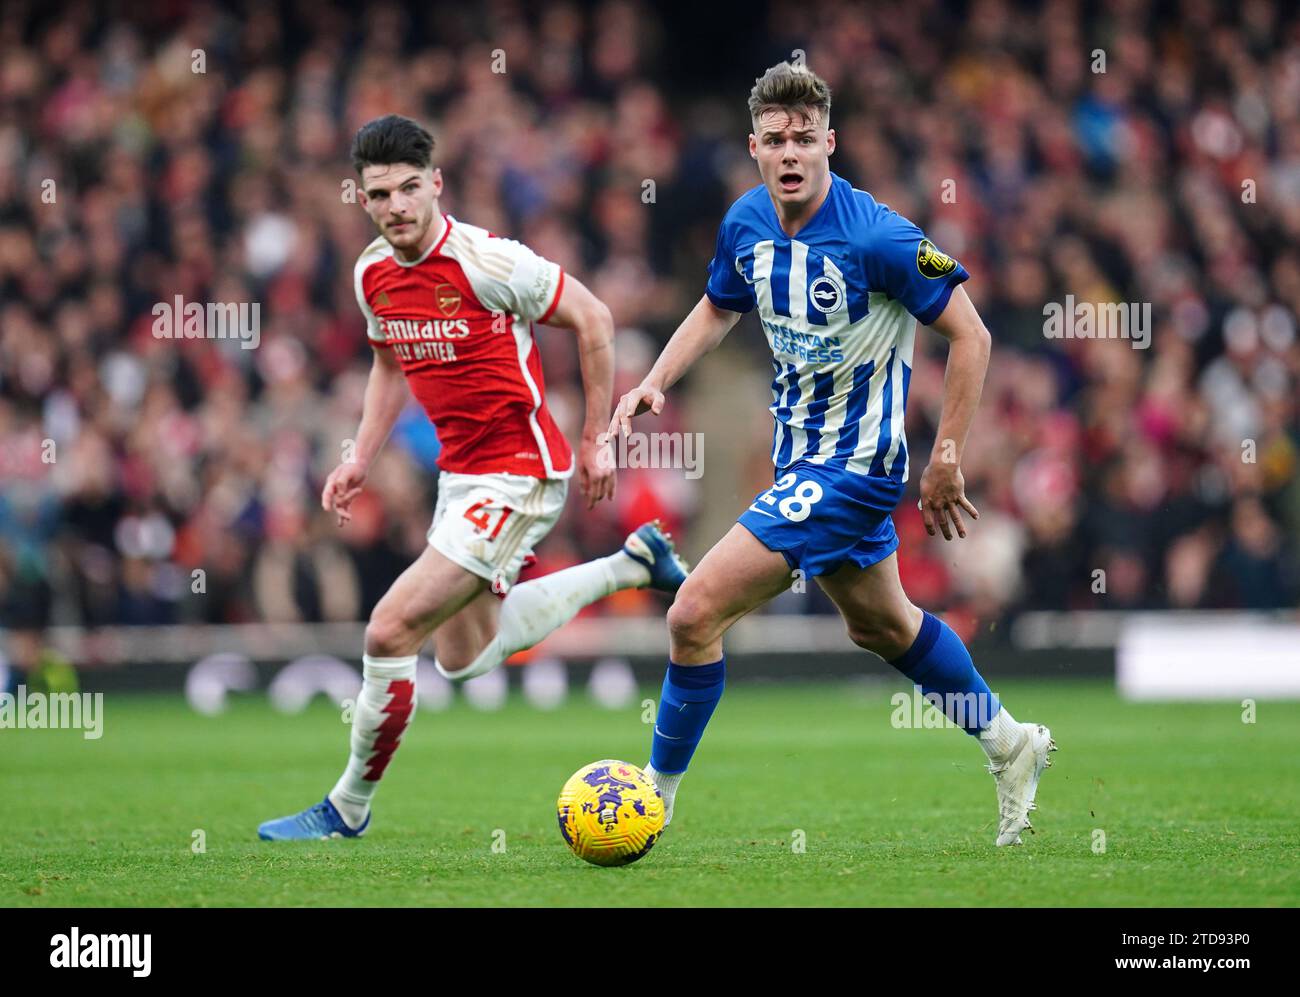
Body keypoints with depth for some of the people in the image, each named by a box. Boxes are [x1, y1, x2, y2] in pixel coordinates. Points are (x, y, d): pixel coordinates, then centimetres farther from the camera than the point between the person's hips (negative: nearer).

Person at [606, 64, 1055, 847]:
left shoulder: (876, 236, -25)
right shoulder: (747, 224, -3)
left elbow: (970, 334, -18)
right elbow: (718, 309, 17)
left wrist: (947, 460, -17)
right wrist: (656, 383, 2)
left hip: (851, 467, -9)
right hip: (800, 453, 9)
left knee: (696, 613, -14)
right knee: (881, 625, 26)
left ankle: (656, 795, 1)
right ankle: (1009, 745, 45)